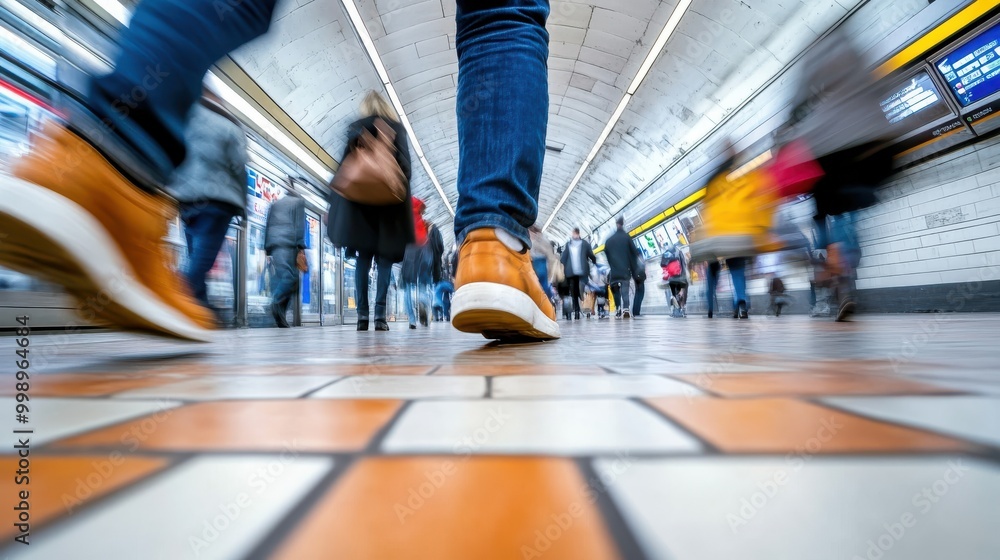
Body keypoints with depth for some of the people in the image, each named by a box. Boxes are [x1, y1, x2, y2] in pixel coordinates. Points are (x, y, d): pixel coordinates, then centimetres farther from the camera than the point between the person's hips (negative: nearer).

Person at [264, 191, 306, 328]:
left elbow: (267, 225, 21)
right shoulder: (298, 201, 15)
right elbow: (300, 225, 0)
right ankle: (277, 302, -35)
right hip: (288, 241, -5)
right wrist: (300, 245, -7)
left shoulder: (274, 203, 29)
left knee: (279, 276, 2)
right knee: (291, 276, -11)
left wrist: (267, 248, 18)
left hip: (273, 242, 5)